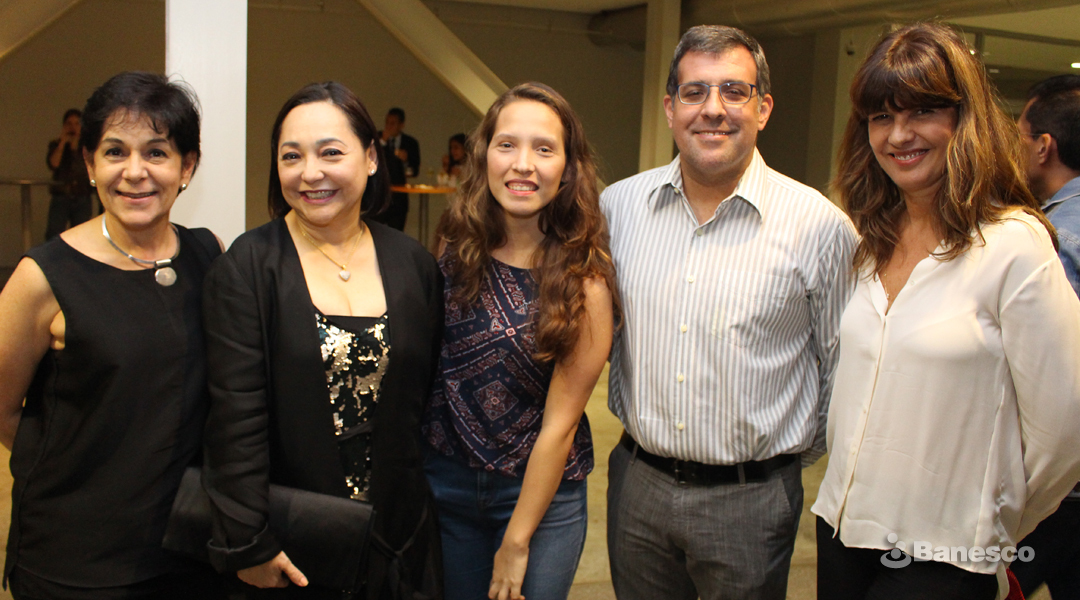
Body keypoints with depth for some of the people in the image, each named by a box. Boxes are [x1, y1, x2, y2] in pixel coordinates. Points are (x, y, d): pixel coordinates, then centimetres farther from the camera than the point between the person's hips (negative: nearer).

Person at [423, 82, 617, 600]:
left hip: (540, 493, -3)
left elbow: (559, 423, -14)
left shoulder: (582, 280, -16)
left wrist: (516, 543, -10)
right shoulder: (458, 251, -6)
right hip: (445, 480, 3)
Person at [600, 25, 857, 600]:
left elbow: (842, 368, 0)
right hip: (636, 482, 3)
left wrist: (797, 452, 7)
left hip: (751, 501, -3)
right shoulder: (618, 204, -1)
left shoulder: (820, 225, -11)